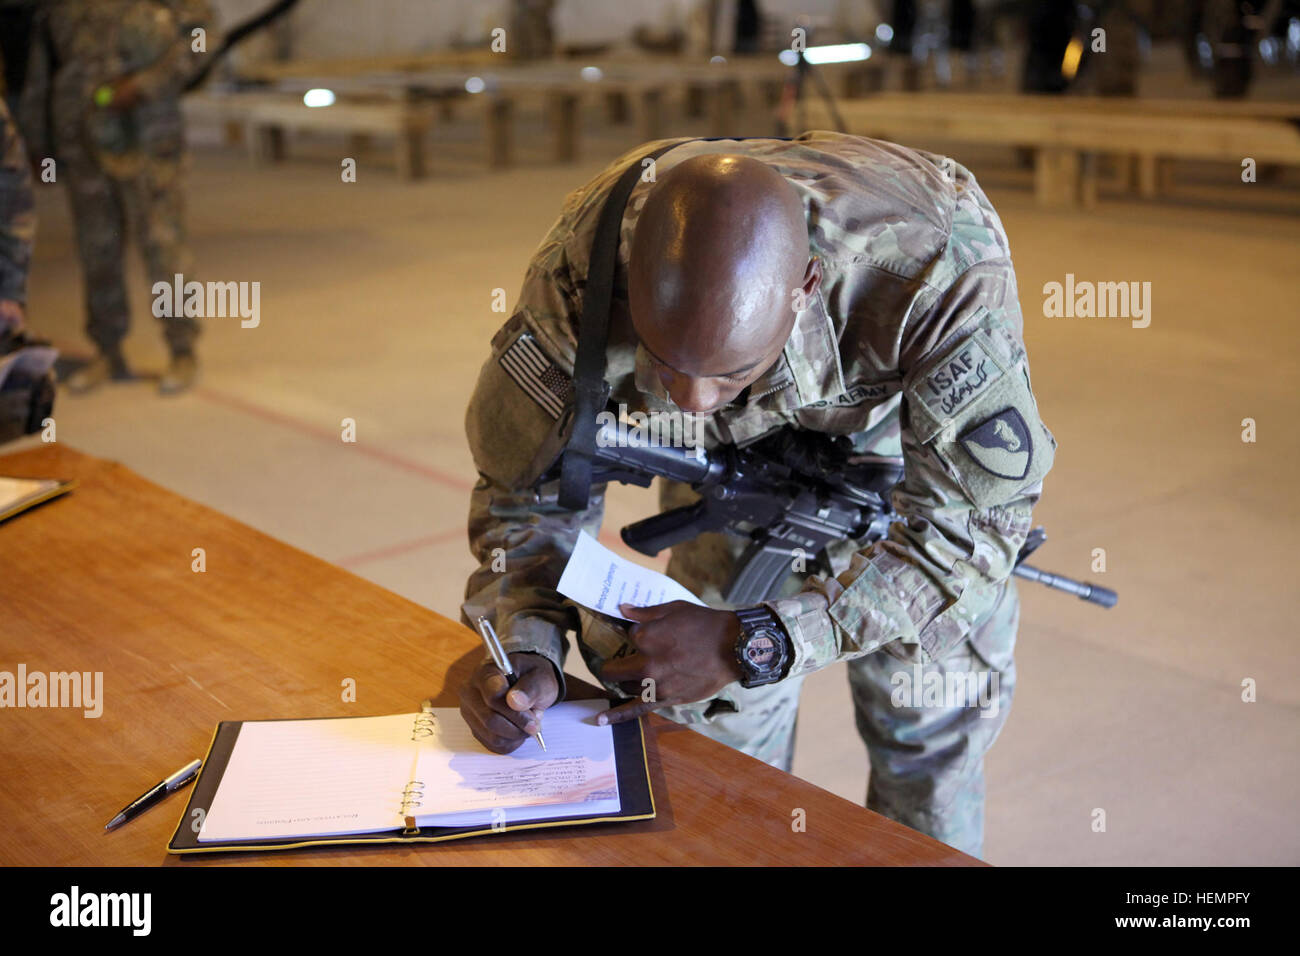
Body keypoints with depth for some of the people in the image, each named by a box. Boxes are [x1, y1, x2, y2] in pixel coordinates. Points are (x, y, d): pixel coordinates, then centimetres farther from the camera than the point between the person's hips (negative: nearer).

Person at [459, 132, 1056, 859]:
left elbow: (975, 518, -35)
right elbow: (531, 485, -19)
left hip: (913, 413, -1)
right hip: (738, 452, 2)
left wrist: (752, 643, -42)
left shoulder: (940, 269, -44)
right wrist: (528, 648, -37)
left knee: (927, 713, 5)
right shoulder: (580, 280, -36)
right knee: (721, 713, 3)